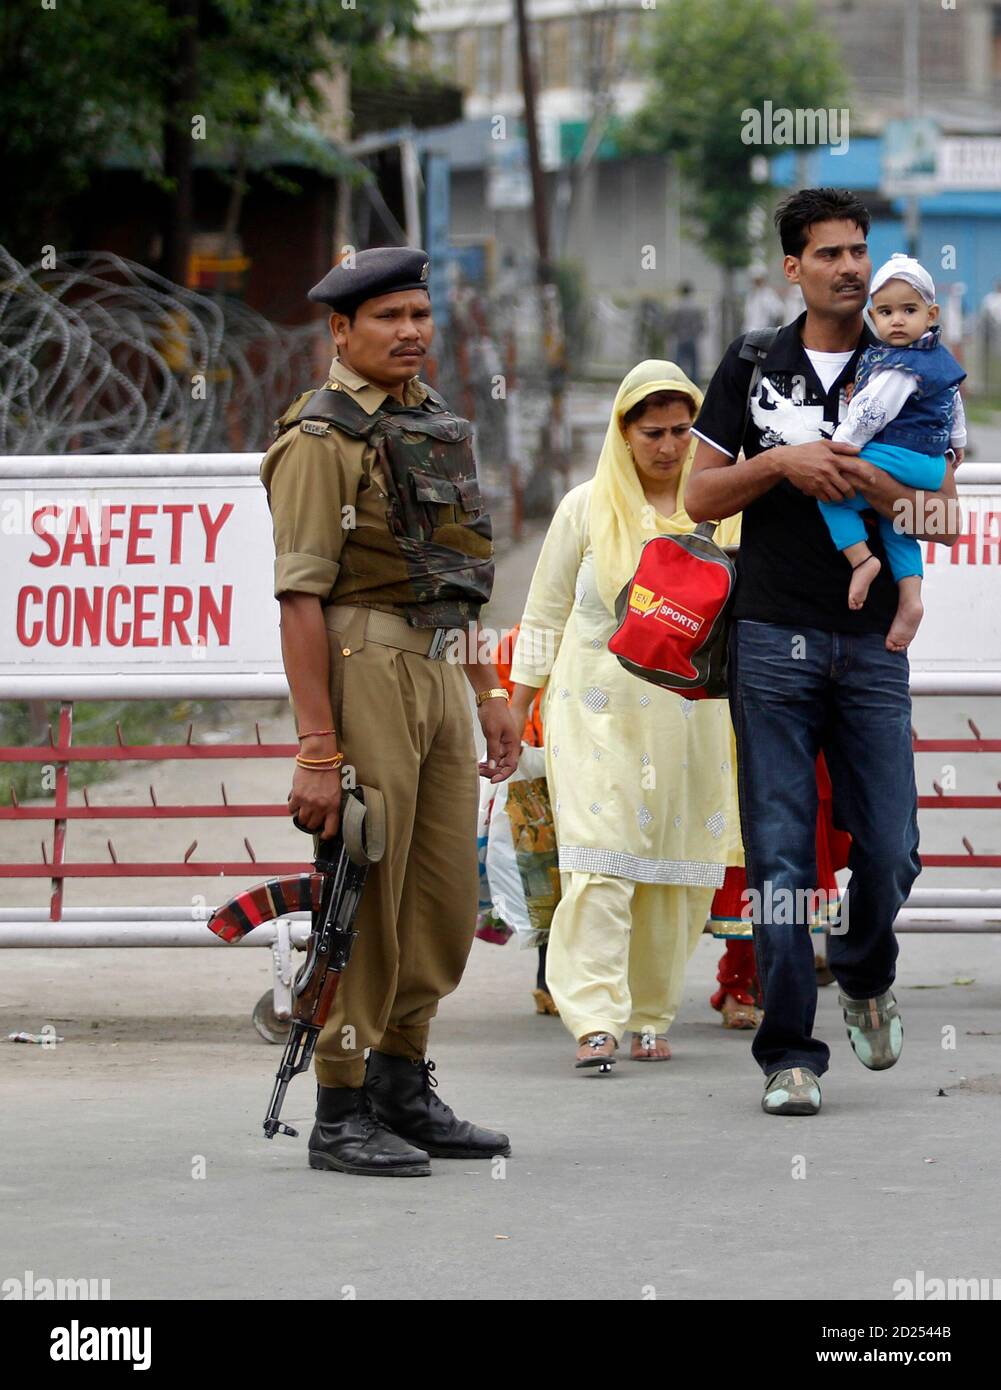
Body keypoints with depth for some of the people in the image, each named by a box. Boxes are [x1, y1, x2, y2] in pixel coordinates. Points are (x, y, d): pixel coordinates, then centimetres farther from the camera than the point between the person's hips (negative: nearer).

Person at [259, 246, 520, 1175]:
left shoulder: (436, 424, 17)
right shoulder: (322, 438, -9)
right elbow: (300, 596, -15)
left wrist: (488, 695, 20)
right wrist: (317, 749, -21)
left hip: (438, 673, 8)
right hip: (366, 670, -8)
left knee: (446, 900, 11)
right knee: (364, 899, -6)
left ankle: (402, 1090, 23)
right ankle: (342, 1115, 1)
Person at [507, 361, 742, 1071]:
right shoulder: (587, 508, 5)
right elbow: (544, 618, 9)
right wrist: (515, 716, 7)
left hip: (689, 712, 2)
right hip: (599, 708, -2)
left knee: (676, 872, 2)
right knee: (600, 860, -14)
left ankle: (650, 1018, 11)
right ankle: (595, 1022, -19)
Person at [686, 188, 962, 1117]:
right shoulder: (752, 368, 8)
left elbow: (944, 518, 3)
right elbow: (699, 497, 7)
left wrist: (866, 483, -14)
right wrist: (778, 462, -10)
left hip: (872, 640, 1)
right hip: (773, 637, -1)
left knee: (889, 849, -3)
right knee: (780, 854, -3)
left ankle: (864, 979, 29)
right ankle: (790, 1054, 1)